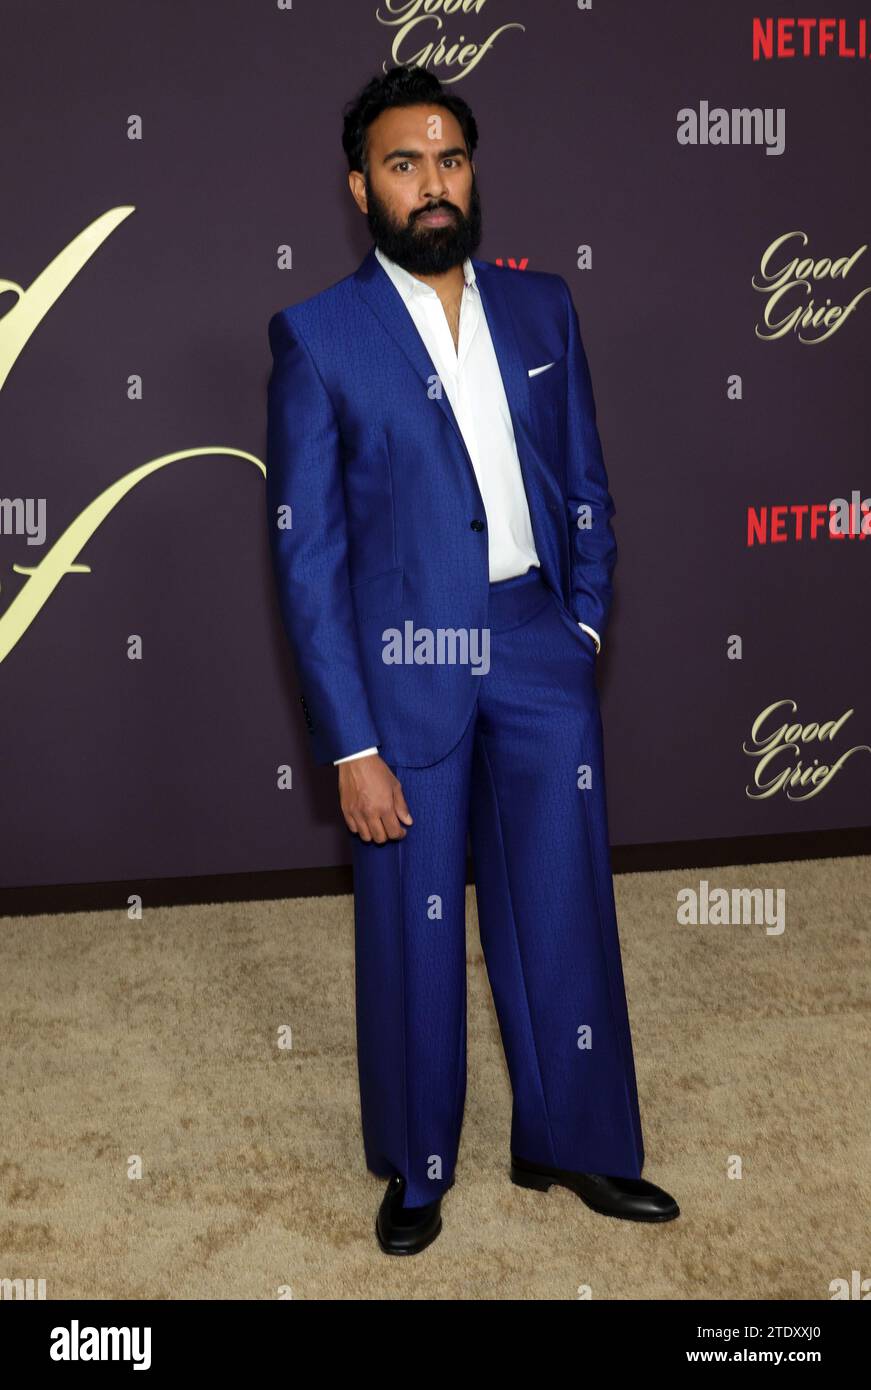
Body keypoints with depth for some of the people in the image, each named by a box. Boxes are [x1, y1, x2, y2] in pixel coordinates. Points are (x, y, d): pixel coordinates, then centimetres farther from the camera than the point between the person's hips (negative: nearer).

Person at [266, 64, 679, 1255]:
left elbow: (587, 486, 14)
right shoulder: (319, 337, -5)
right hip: (404, 668, -3)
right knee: (411, 930, 10)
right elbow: (306, 554, -8)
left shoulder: (542, 308, 7)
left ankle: (571, 1142, 32)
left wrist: (583, 624, 2)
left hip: (539, 656, 3)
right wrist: (351, 745, -11)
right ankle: (417, 1169, 31)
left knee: (564, 910, 11)